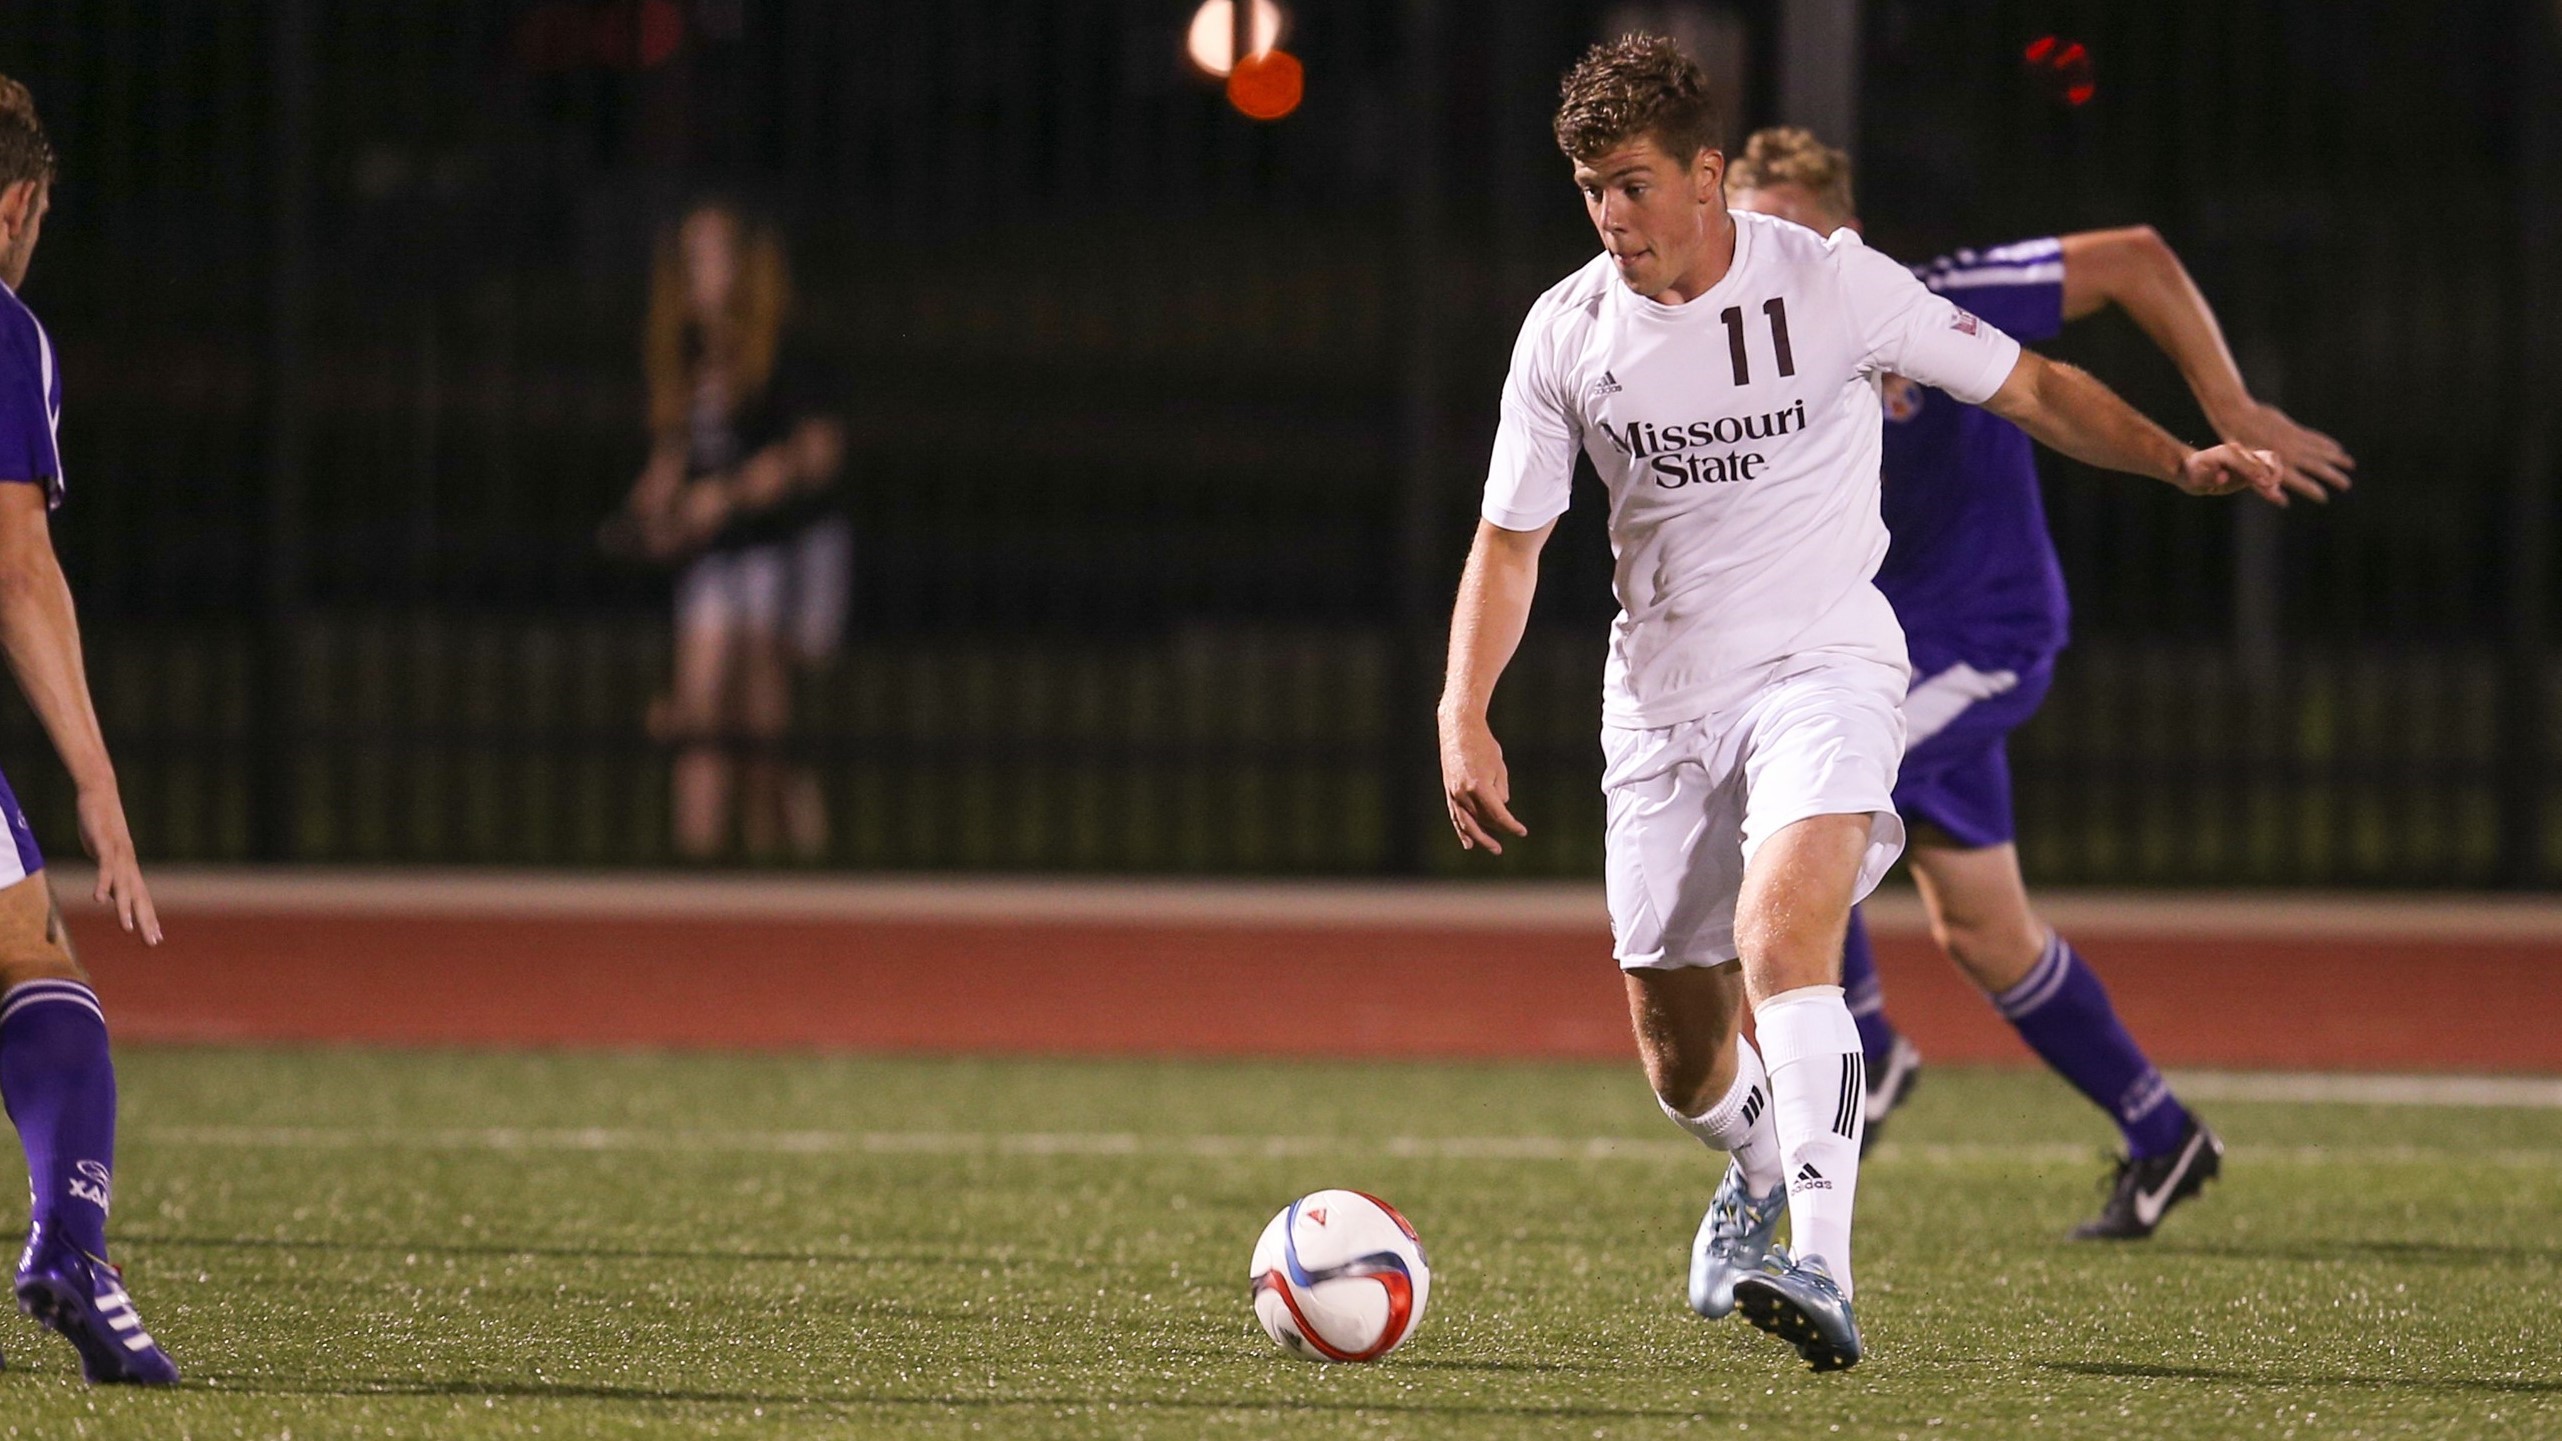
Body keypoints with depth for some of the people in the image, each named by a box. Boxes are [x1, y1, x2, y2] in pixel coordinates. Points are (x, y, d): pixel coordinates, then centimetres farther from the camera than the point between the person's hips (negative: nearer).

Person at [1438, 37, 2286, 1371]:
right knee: (1680, 1062, 8)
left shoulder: (1830, 283, -10)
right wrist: (1464, 713, -7)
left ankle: (1820, 1267, -39)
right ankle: (1762, 1162, 45)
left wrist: (2180, 459, -16)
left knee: (1782, 937, -31)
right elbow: (1509, 541, 6)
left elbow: (2030, 386, -3)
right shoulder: (1566, 333, -2)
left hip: (1820, 663, -4)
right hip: (1661, 697, 4)